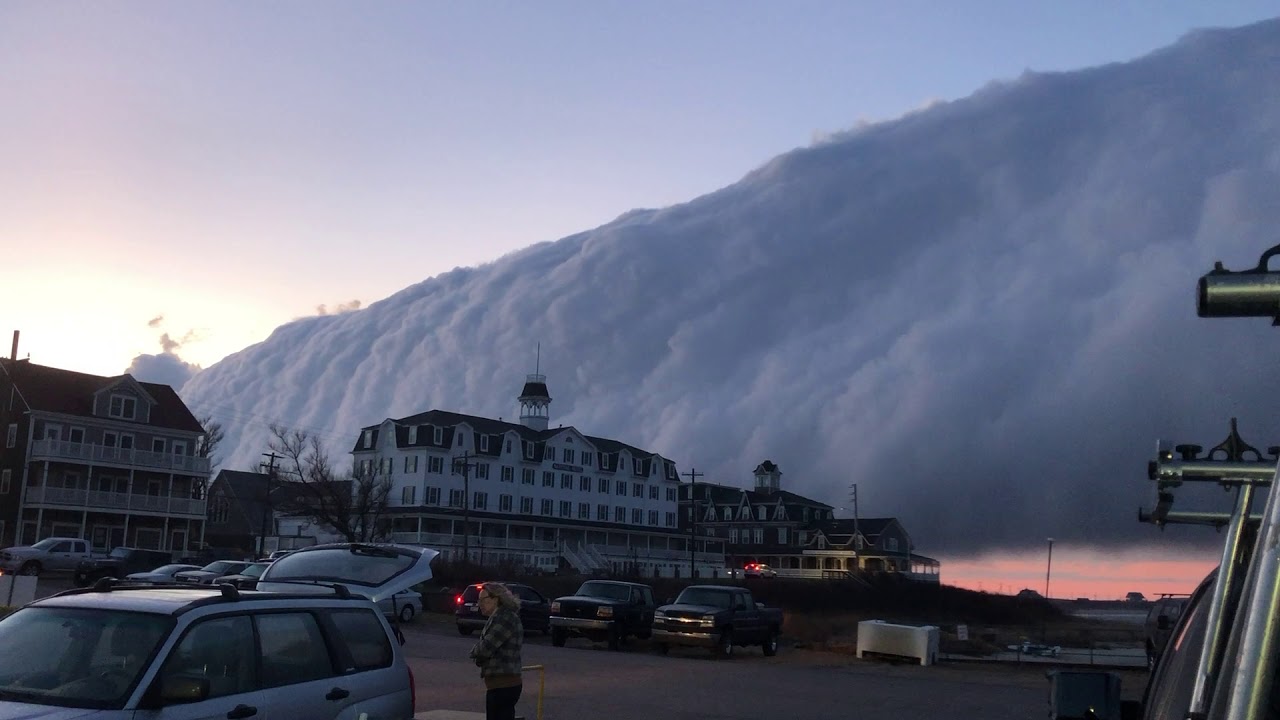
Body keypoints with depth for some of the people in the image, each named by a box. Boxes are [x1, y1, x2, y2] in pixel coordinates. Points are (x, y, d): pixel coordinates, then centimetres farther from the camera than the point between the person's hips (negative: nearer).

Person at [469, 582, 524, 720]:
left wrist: (475, 651, 1)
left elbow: (486, 648, -20)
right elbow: (490, 649, 17)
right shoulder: (498, 617, 18)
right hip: (499, 684, 10)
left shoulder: (505, 618, -15)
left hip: (503, 685, -10)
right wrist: (479, 652, -4)